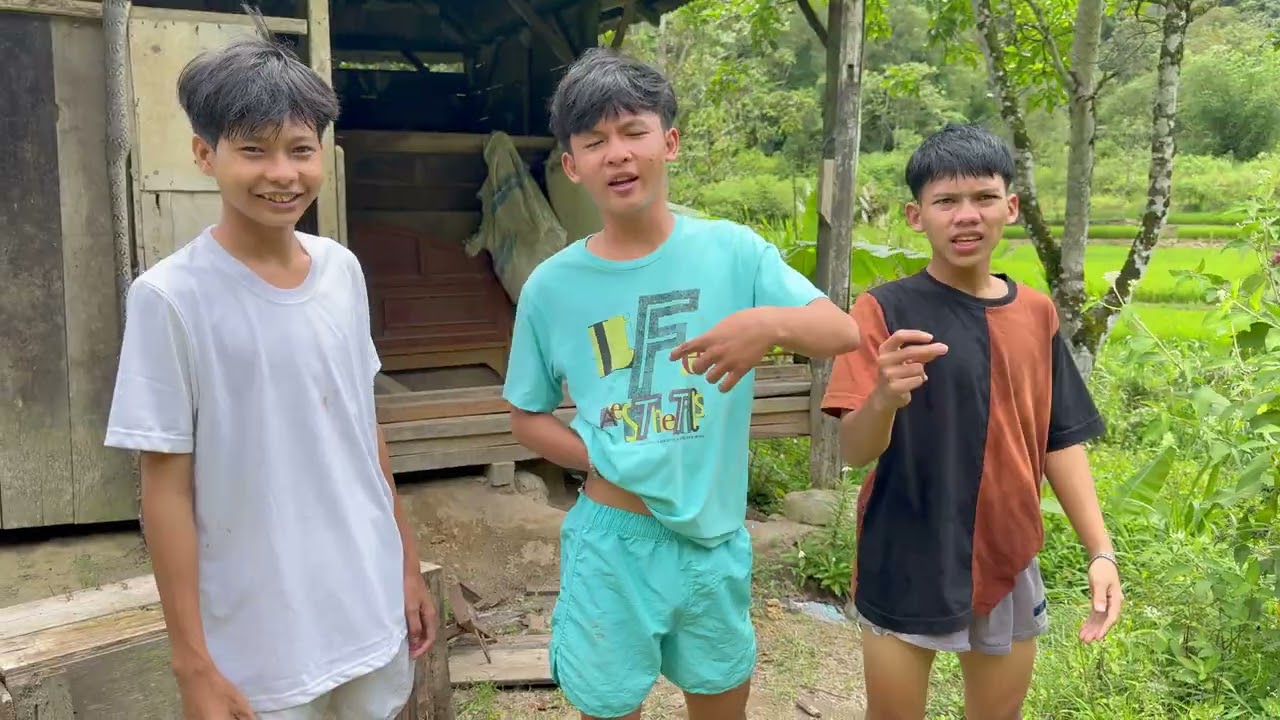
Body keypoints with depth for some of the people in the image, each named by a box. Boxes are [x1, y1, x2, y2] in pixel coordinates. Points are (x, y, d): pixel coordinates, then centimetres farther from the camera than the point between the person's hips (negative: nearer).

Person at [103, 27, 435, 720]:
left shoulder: (341, 269, -1)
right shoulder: (171, 297, -16)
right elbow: (167, 487, -12)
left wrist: (407, 562, 11)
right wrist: (192, 662, -9)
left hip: (374, 608, 5)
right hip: (261, 640, -4)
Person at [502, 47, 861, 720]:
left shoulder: (732, 250, -7)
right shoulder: (551, 286, -6)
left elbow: (843, 333, -12)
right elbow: (528, 417, 5)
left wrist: (769, 321, -33)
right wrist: (600, 458, -12)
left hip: (717, 539, 1)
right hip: (611, 543, -1)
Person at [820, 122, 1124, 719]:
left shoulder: (1036, 313, 2)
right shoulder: (886, 308, -13)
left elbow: (1061, 442, 8)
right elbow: (853, 450, -19)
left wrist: (1101, 551, 0)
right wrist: (884, 399, -40)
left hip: (1009, 563, 5)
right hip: (907, 566, -4)